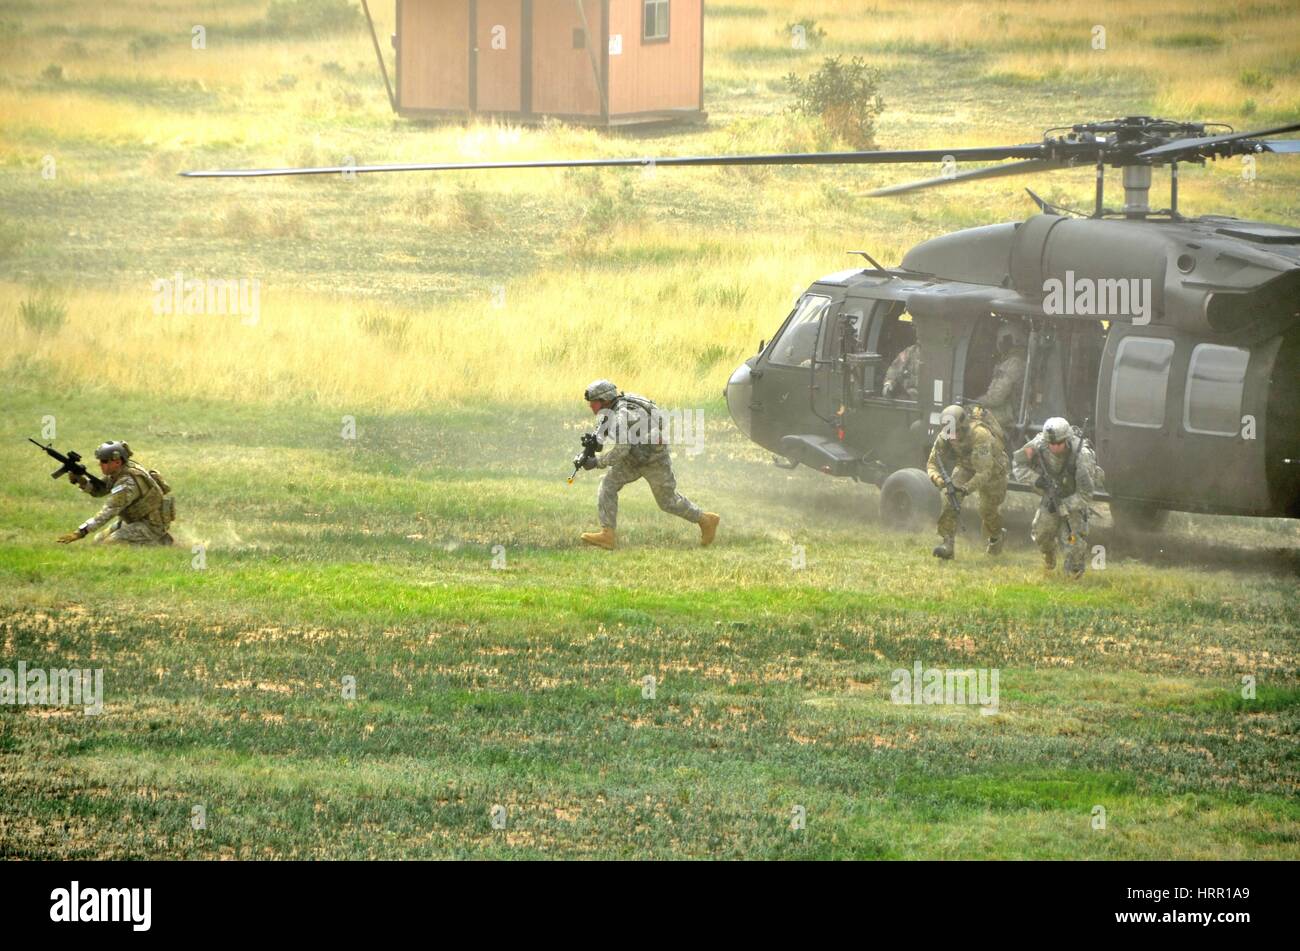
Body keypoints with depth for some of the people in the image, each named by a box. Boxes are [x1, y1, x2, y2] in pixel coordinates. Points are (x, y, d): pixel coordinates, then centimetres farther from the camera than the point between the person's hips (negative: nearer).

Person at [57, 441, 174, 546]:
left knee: (110, 543, -23)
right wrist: (81, 481, -17)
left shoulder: (127, 483, -31)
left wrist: (80, 532, -39)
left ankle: (156, 543, -5)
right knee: (100, 541, 9)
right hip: (136, 521, 10)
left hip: (152, 525, -10)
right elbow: (98, 490, 5)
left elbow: (108, 512, -36)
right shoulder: (119, 471, -2)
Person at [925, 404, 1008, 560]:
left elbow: (984, 472, -44)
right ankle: (948, 542, -19)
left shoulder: (980, 435, -43)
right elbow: (932, 463, -19)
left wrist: (967, 489, -56)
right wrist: (937, 479, -42)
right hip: (966, 465, 4)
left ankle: (996, 536, 39)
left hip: (992, 467, -4)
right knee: (950, 497, -20)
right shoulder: (944, 438, -27)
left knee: (989, 509, 5)